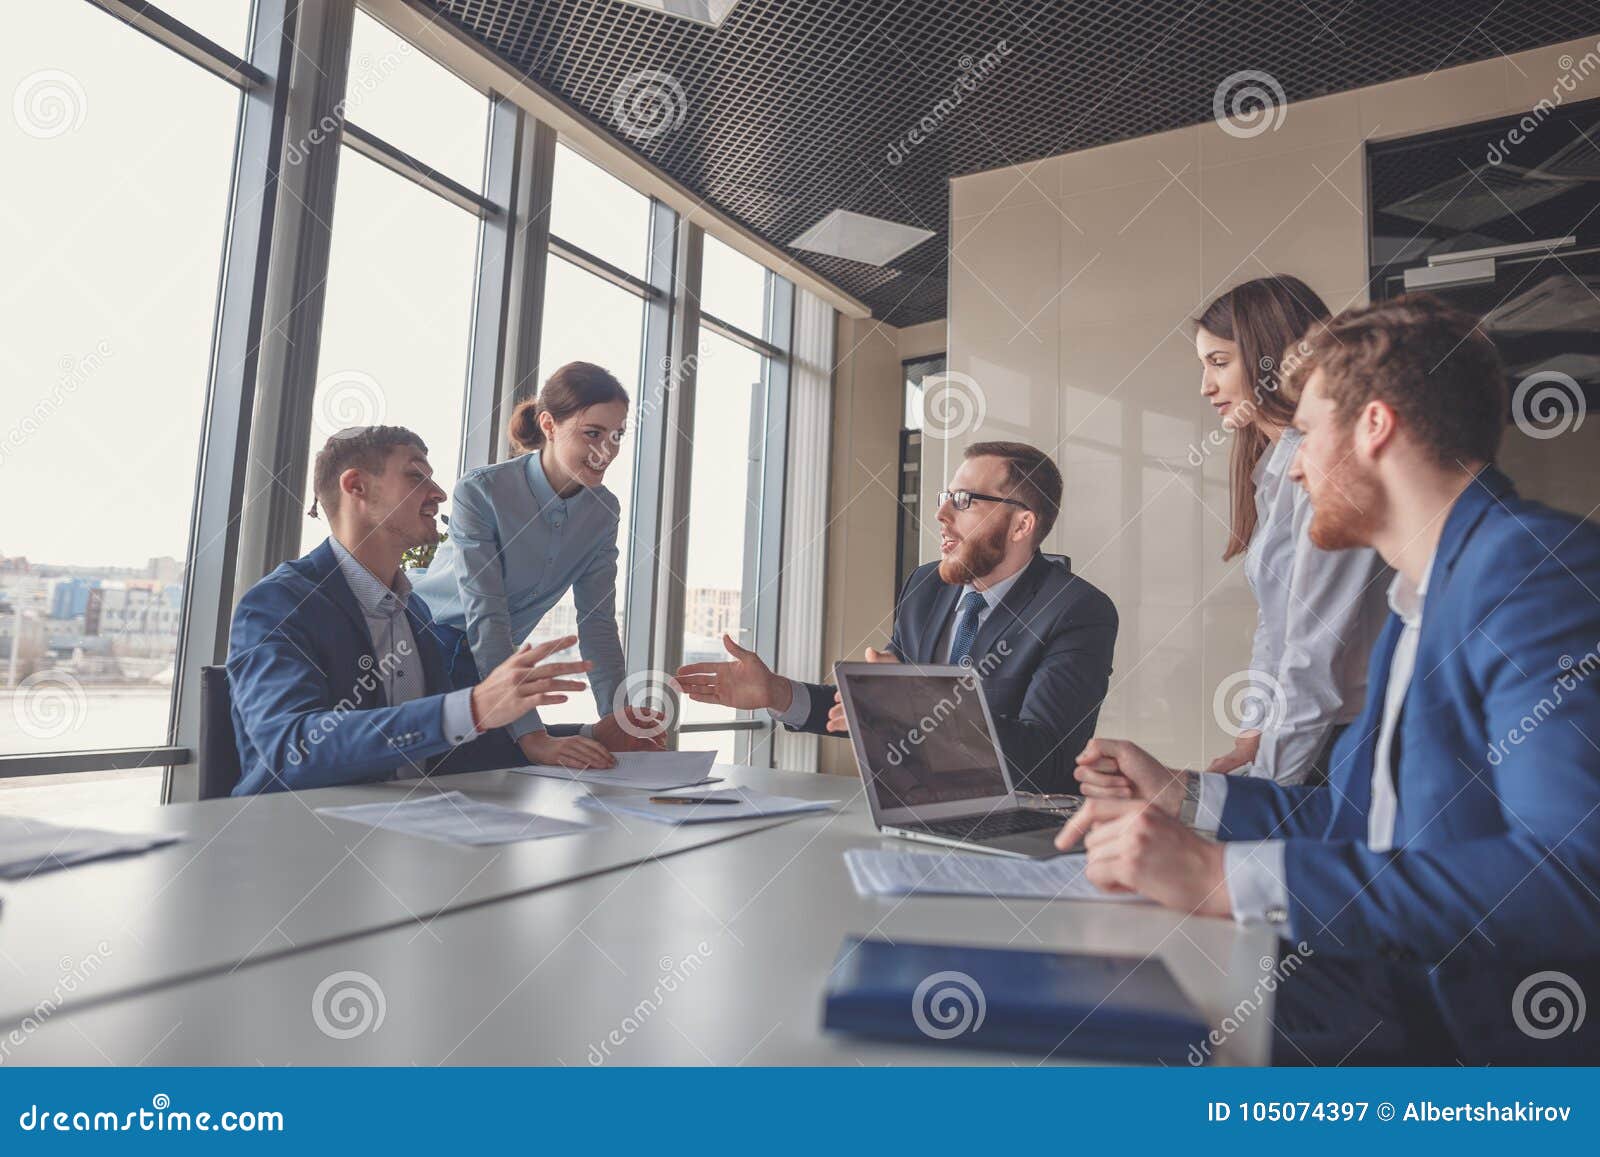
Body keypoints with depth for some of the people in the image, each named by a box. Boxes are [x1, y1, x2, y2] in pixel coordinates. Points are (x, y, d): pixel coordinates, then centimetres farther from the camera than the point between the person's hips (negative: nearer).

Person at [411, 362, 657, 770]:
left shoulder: (603, 511, -8)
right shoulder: (481, 492, -26)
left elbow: (596, 621, -10)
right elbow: (486, 619, -33)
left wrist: (618, 715, -25)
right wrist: (533, 737, -42)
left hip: (490, 658, 5)